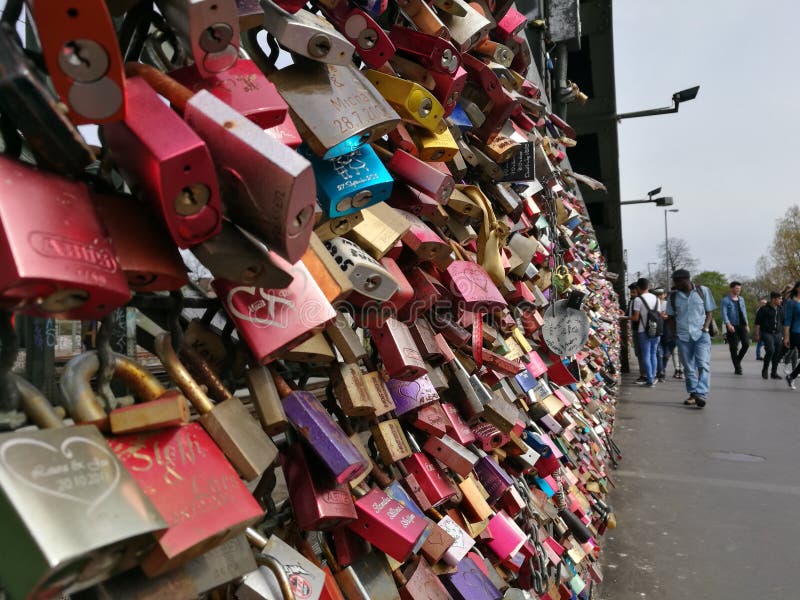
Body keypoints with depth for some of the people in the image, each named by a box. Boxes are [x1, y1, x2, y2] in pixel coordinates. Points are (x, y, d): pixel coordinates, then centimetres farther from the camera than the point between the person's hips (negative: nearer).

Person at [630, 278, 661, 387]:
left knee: (646, 356, 0)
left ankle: (650, 380, 0)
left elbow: (636, 318, -13)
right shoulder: (656, 298, 7)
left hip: (644, 331, -5)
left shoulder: (638, 299, -12)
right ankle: (653, 377, 18)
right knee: (653, 354, 14)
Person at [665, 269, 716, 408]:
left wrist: (705, 328, -7)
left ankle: (701, 394, -19)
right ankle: (693, 394, 15)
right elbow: (671, 316, 13)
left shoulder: (703, 290, 2)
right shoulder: (673, 296, 6)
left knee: (703, 364, -14)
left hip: (701, 334, -2)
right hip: (683, 336, 2)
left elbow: (709, 312, 7)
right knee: (689, 367, 6)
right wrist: (674, 332, 0)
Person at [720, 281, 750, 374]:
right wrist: (728, 324, -23)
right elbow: (724, 313, -11)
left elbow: (744, 312, 21)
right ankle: (737, 368, 6)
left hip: (741, 325, 5)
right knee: (734, 347, -3)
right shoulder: (726, 300, -3)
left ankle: (738, 360, 19)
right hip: (732, 326, -5)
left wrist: (747, 324, 18)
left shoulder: (741, 299, 15)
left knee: (746, 344, -5)